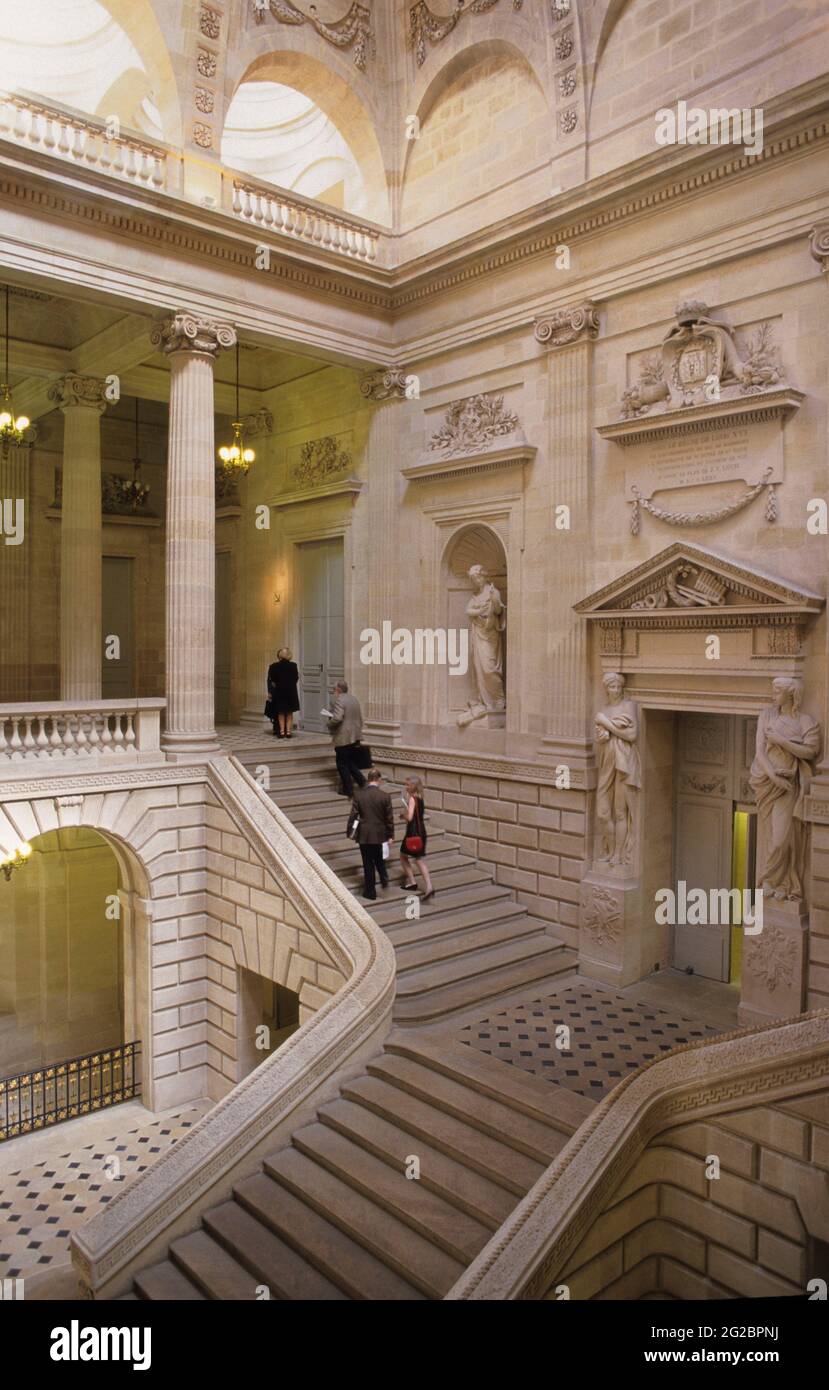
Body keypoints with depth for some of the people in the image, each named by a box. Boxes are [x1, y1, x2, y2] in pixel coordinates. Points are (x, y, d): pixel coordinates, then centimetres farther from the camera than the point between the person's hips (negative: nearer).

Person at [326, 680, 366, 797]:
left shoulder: (339, 701, -15)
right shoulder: (354, 700, 13)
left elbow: (337, 718, -25)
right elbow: (360, 718, 15)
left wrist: (329, 725, -8)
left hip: (343, 738, -9)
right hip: (355, 737, 9)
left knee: (342, 765, 2)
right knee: (351, 762, 18)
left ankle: (348, 789, 4)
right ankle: (361, 781, 8)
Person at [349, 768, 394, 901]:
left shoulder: (358, 794, -9)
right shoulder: (385, 796, -10)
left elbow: (353, 815, -5)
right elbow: (389, 818, -5)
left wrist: (350, 830, 7)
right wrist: (390, 835, 4)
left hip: (364, 835, 0)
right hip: (380, 834, 0)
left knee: (368, 864, 8)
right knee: (379, 860, 25)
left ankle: (370, 892, 13)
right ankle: (384, 880, 16)